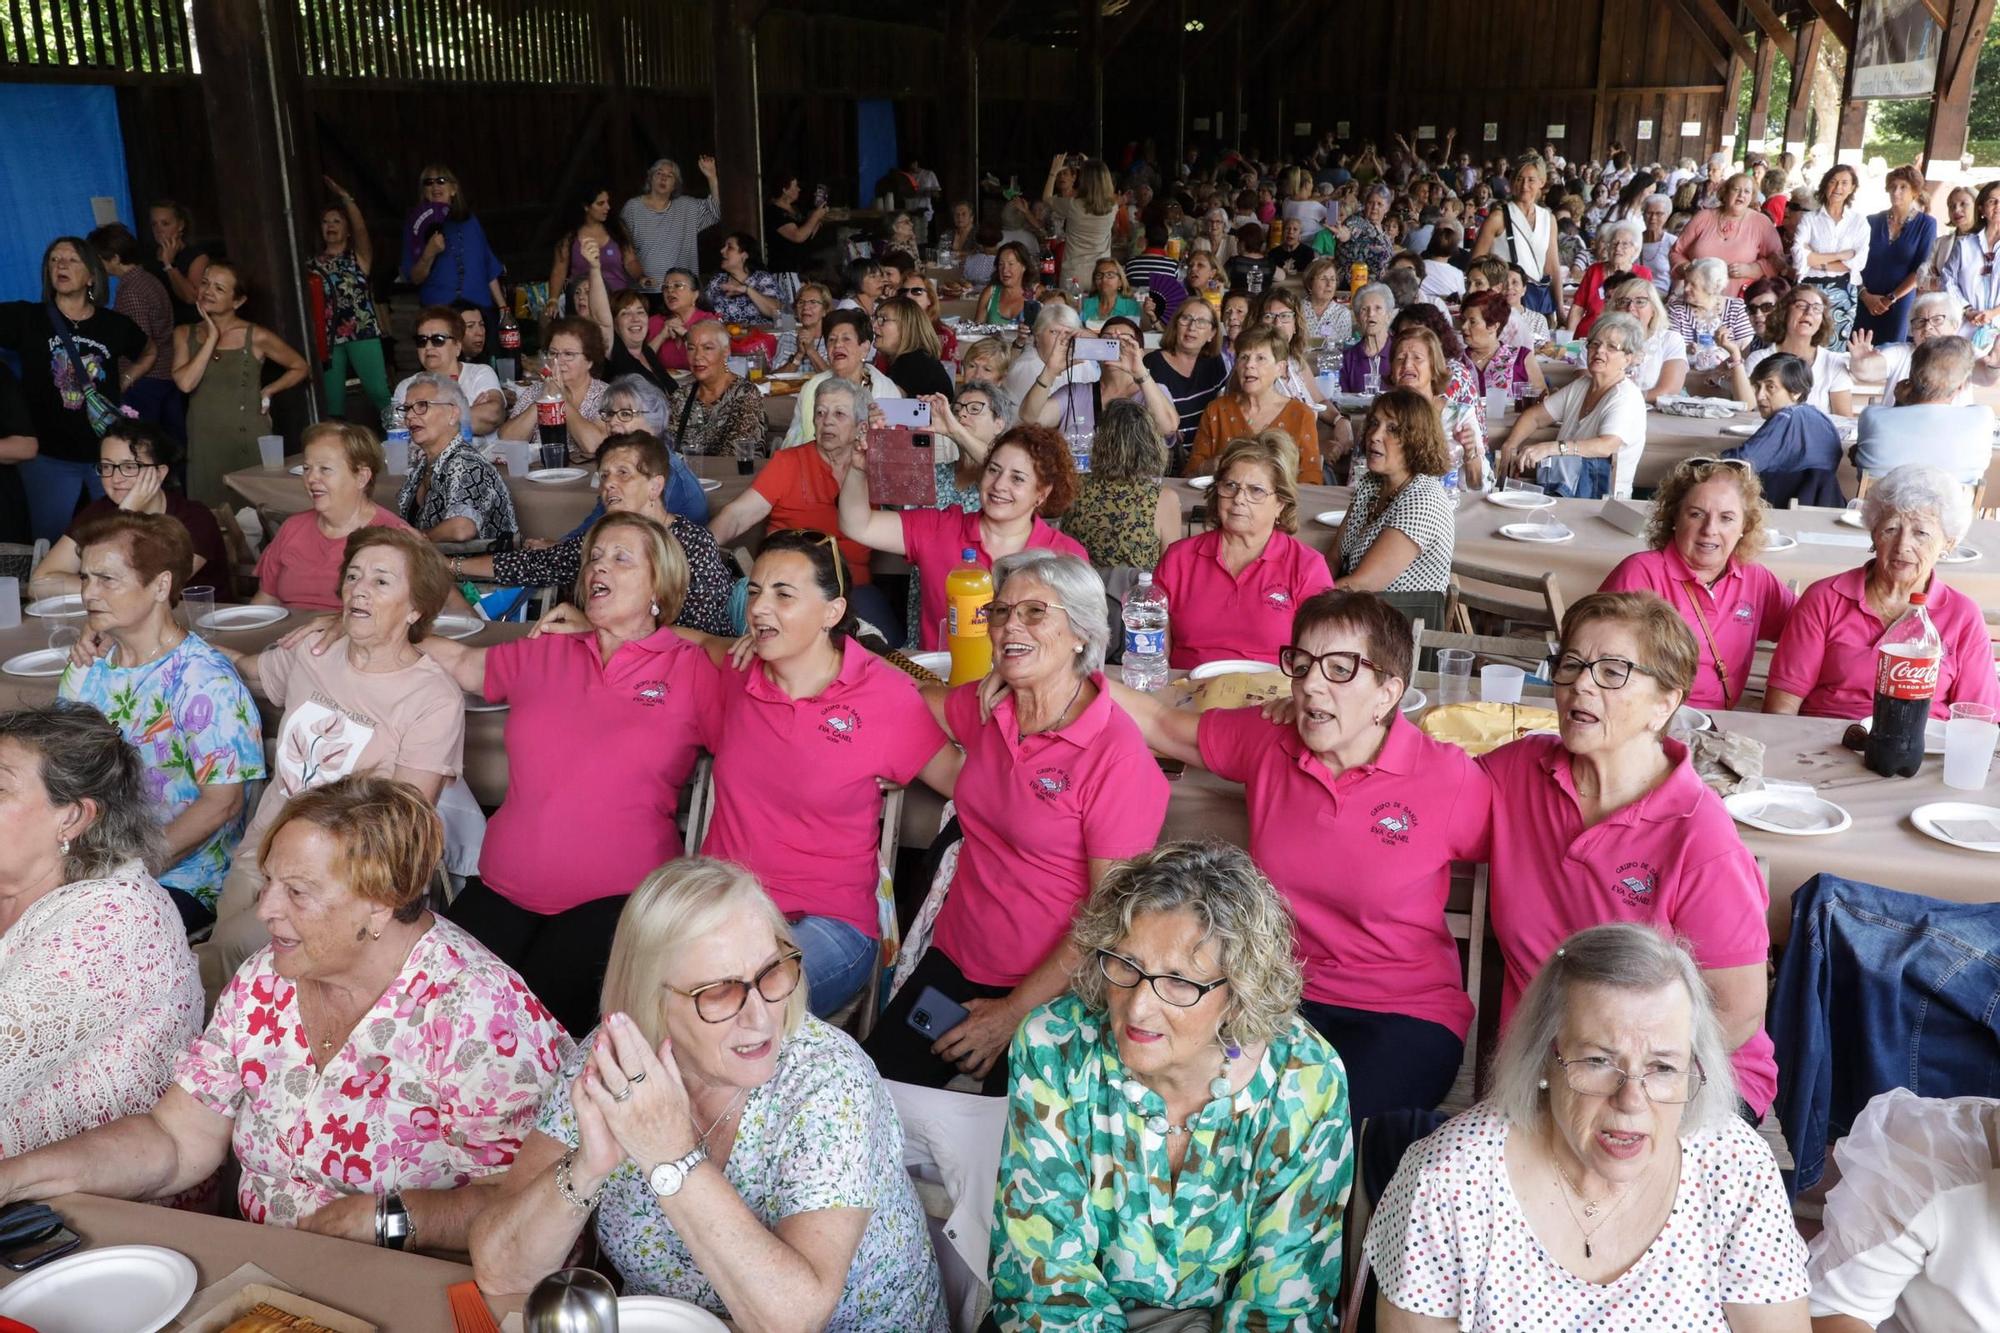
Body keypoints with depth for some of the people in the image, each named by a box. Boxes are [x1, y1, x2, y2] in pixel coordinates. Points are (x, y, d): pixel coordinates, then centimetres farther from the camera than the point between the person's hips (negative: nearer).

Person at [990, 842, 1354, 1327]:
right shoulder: (1054, 1049, -15)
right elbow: (1048, 1264, -10)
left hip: (1220, 1319, 0)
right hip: (1088, 1313, 0)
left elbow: (1285, 1293, -8)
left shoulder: (1306, 1084, -16)